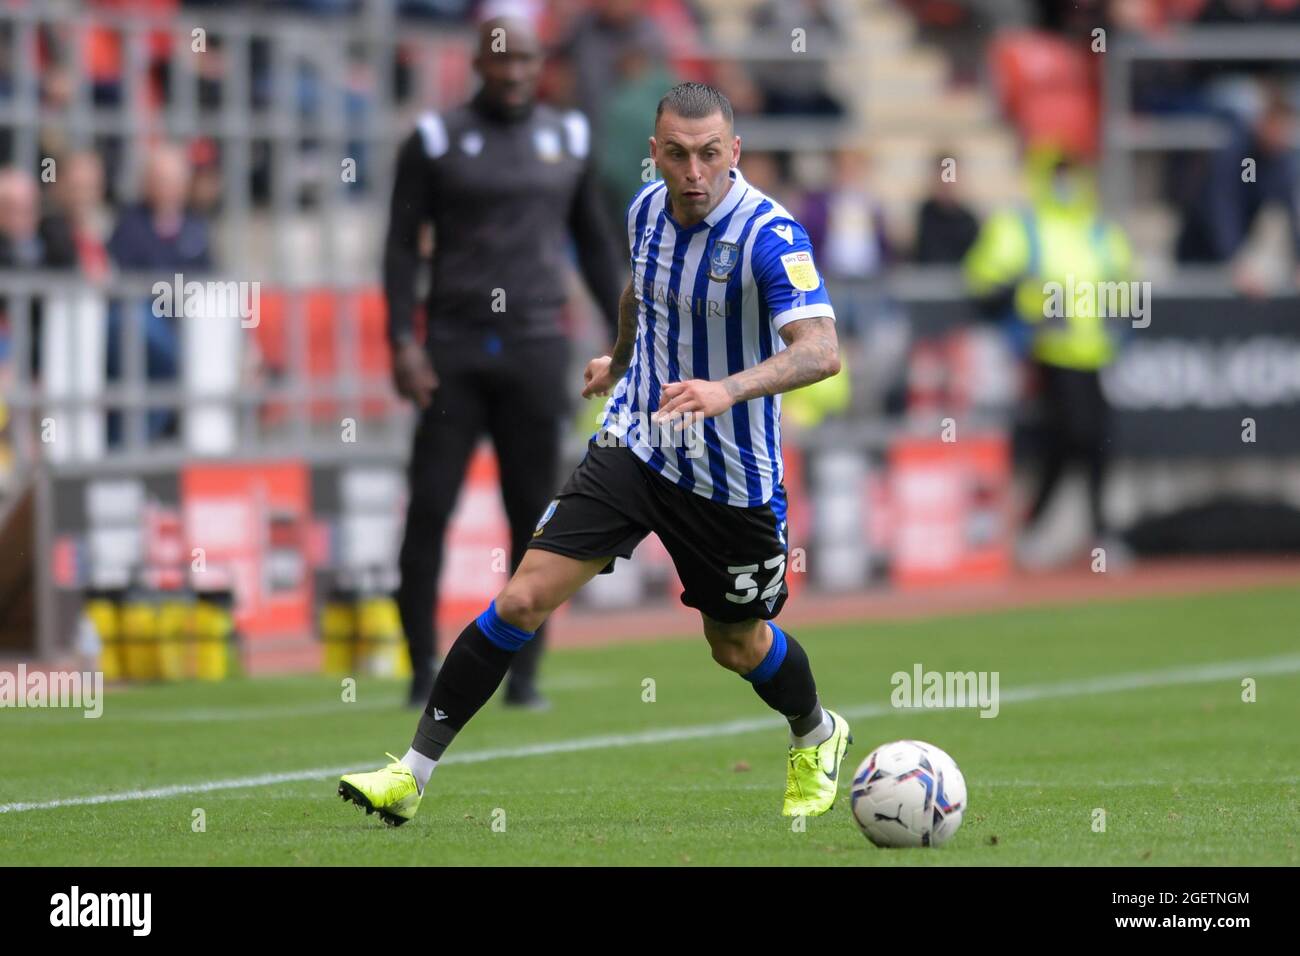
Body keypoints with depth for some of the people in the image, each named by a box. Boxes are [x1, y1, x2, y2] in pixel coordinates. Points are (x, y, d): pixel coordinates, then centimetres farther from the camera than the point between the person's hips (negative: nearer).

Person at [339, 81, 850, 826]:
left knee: (738, 645, 14)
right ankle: (414, 774, -6)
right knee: (524, 599, -10)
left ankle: (817, 737, 48)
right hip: (633, 445, 4)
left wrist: (729, 388, -50)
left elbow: (821, 351, -35)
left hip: (731, 477, -4)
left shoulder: (770, 236, -22)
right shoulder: (647, 208, -2)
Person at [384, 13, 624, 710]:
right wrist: (402, 342, -9)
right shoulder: (436, 142, 2)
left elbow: (595, 245, 17)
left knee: (533, 516, 1)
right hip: (454, 346, -2)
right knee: (428, 509, -7)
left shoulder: (567, 140, 11)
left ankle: (524, 674, 7)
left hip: (535, 348, 2)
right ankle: (424, 667, 2)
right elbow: (402, 246, 1)